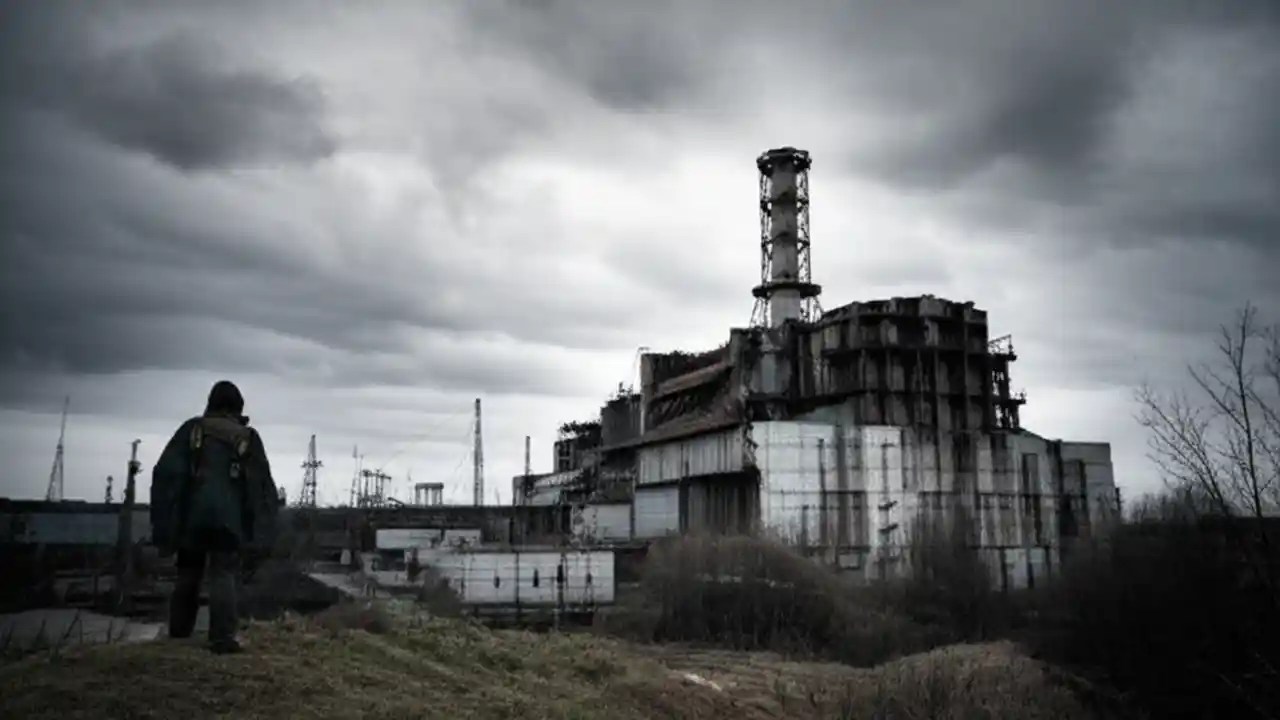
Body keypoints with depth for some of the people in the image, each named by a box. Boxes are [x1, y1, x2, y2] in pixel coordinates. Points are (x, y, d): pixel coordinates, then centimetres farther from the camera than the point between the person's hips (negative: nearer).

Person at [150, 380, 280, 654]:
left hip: (193, 514, 2)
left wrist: (162, 521, 4)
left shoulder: (191, 429, 9)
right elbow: (262, 486, 5)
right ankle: (222, 637, -10)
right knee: (224, 575, 0)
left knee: (188, 573, 17)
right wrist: (261, 534, 5)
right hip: (229, 517, -1)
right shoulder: (248, 438, 8)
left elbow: (166, 474, 2)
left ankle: (179, 631, 25)